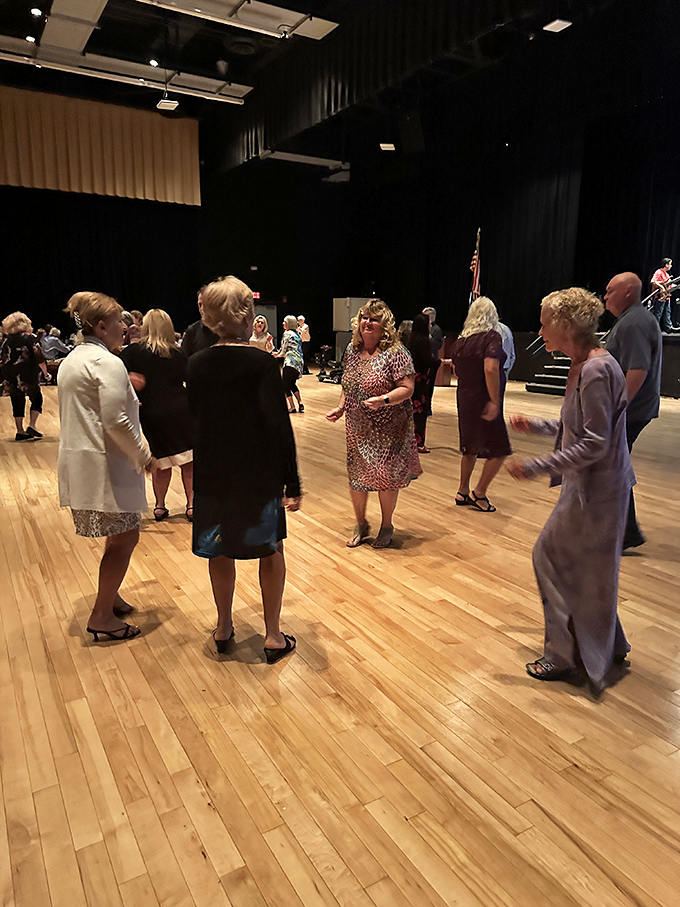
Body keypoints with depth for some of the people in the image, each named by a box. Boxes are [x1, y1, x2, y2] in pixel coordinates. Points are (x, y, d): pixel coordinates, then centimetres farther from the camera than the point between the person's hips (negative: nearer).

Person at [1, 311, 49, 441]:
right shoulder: (30, 338, -5)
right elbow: (39, 358, -11)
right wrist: (45, 373, -1)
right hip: (28, 377, -4)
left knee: (17, 403, 10)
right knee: (37, 400, 10)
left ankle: (20, 432, 11)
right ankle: (32, 426, -4)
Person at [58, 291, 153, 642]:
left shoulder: (71, 360, 17)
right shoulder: (107, 363, -16)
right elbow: (115, 422, -23)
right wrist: (143, 454, -10)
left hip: (79, 461, 10)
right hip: (105, 464, -10)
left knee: (118, 534, 20)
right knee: (124, 537, -1)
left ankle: (110, 596, 33)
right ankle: (102, 616, 7)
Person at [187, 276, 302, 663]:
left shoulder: (198, 364, -1)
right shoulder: (262, 363, -15)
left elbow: (196, 416, 10)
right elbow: (280, 427, -17)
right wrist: (293, 483, -12)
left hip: (213, 472, 4)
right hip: (260, 473, -4)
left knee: (221, 550, 18)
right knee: (271, 549, 12)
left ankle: (224, 627, 33)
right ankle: (273, 635, 20)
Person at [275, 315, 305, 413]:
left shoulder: (287, 333, -3)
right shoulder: (297, 334, 20)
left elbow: (284, 351, -3)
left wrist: (278, 354, 17)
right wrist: (279, 353, 27)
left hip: (291, 362, -9)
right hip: (299, 362, 9)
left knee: (285, 385, -3)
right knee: (292, 384, 19)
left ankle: (292, 407, -5)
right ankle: (300, 404, 11)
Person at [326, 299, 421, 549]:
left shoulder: (396, 352, -11)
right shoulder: (352, 350, 8)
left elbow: (407, 388, -16)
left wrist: (383, 400, -30)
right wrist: (340, 408, 7)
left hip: (388, 430, -5)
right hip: (356, 428, 5)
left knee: (385, 477, 4)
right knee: (355, 476, 10)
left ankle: (386, 526, 26)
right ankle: (361, 524, 31)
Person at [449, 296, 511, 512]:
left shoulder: (460, 341, 8)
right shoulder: (492, 337, -12)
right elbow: (491, 369, -25)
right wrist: (494, 401, -24)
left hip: (465, 399, 8)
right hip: (484, 402, -8)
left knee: (471, 447, 19)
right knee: (499, 450, 3)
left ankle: (463, 492, 26)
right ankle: (479, 494, 6)